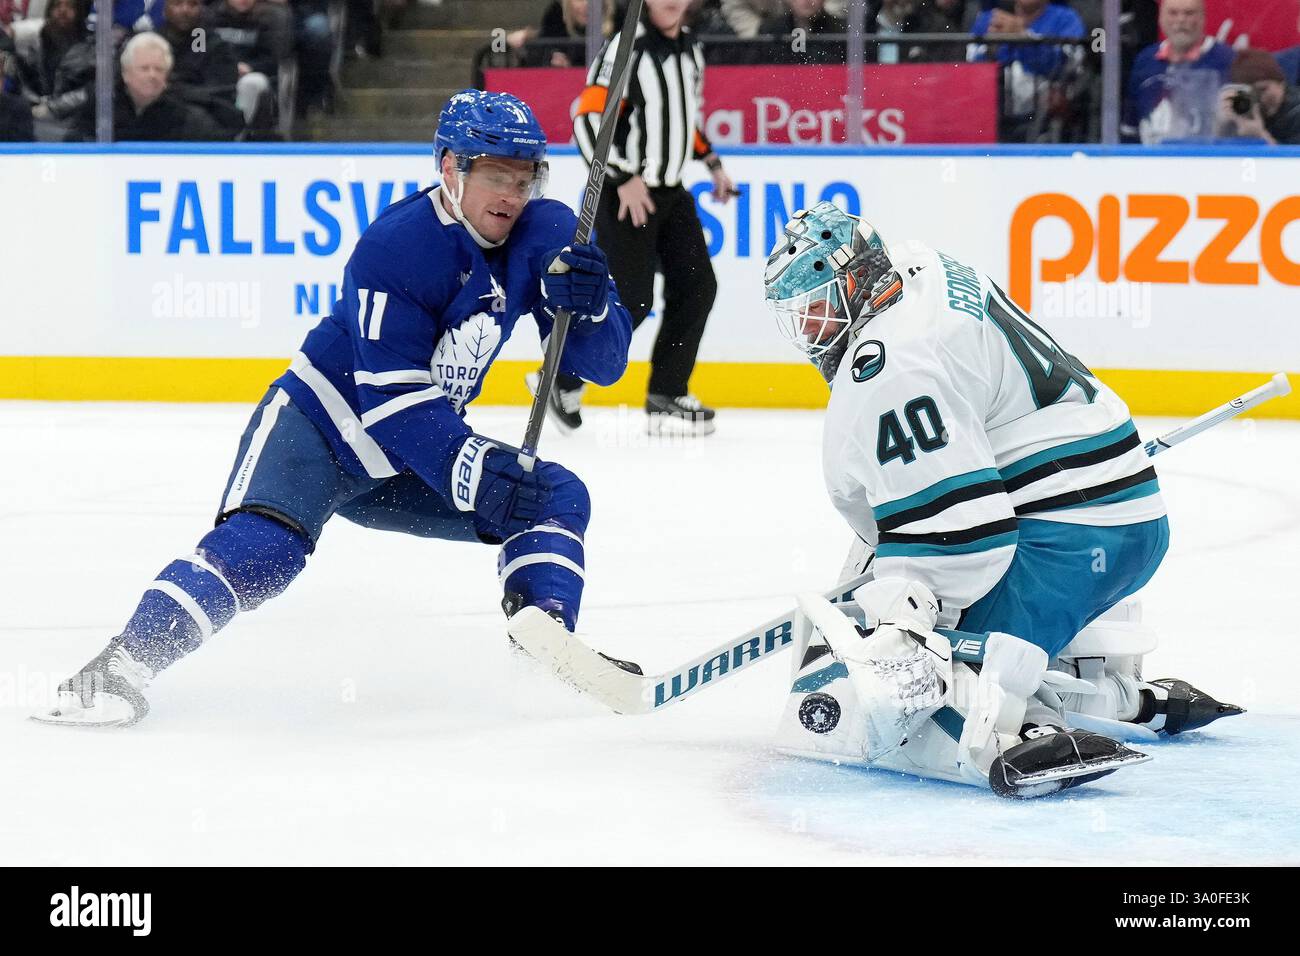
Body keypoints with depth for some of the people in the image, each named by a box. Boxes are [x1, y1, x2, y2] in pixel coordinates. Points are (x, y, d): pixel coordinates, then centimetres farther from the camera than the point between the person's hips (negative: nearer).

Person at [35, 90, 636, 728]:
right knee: (261, 545, -30)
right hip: (316, 428, -7)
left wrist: (588, 305, -28)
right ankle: (120, 667, -31)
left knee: (556, 496, -7)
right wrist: (471, 469, -40)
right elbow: (392, 400, -29)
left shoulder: (542, 233, -7)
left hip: (418, 453, 7)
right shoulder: (393, 246, -25)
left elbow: (602, 363, -6)